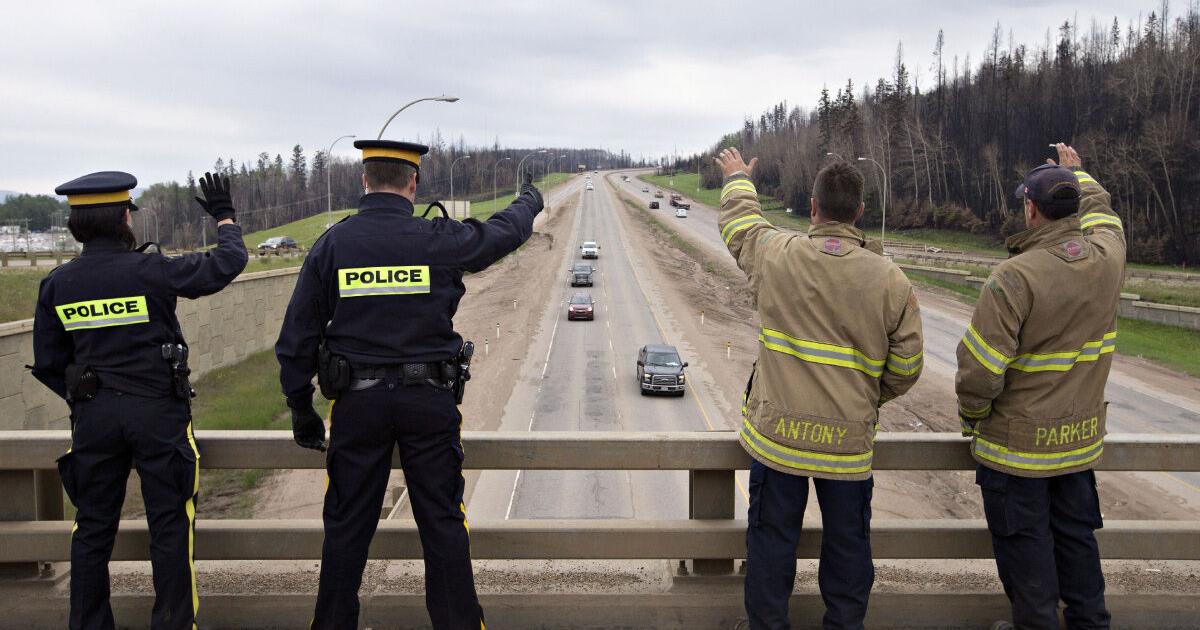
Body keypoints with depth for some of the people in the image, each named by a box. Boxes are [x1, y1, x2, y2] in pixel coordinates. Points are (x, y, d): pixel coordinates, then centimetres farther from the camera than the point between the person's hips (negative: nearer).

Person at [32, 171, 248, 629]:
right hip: (157, 410, -4)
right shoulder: (149, 271, -14)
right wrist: (224, 217, 11)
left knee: (93, 525, 14)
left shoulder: (57, 284, 1)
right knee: (169, 523, 6)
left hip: (94, 416, 4)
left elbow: (48, 364, 6)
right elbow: (229, 262, -5)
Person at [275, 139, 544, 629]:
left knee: (347, 526, 13)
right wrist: (530, 200, 35)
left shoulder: (331, 244, -3)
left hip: (357, 402, 1)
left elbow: (296, 339, 0)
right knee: (443, 523, 10)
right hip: (429, 401, -1)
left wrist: (302, 412, 11)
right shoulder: (439, 240, -7)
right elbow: (505, 231, 12)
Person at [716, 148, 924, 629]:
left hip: (776, 433, 0)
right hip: (850, 442, 0)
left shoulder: (777, 255, -10)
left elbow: (739, 223, 13)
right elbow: (905, 369, -3)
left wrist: (738, 179, 33)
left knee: (772, 539, 14)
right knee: (847, 544, 18)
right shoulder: (891, 280, -9)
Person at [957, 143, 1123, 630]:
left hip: (1017, 444, -6)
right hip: (1082, 439, 6)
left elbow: (980, 369, -24)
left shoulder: (1014, 277, -25)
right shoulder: (1107, 256, -6)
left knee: (1025, 544, 10)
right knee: (1076, 536, 21)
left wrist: (971, 418, -5)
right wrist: (1077, 173, 37)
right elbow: (1099, 209, 20)